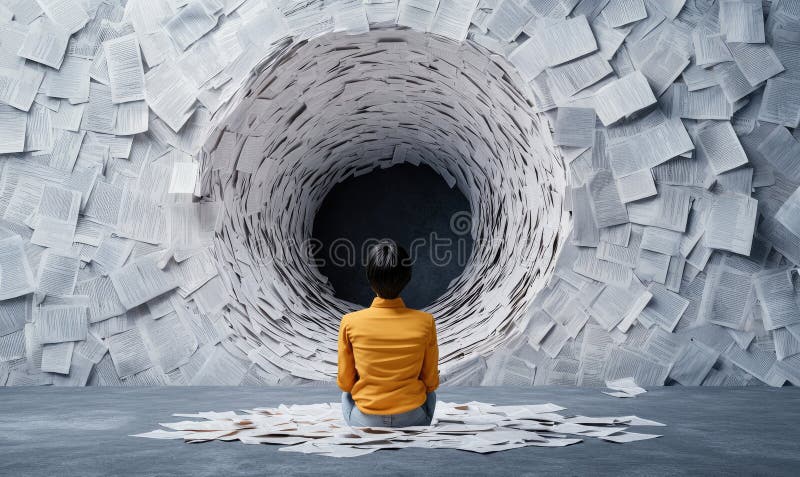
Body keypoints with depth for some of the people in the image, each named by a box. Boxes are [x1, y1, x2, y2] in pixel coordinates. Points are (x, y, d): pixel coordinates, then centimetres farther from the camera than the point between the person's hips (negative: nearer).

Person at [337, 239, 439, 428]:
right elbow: (431, 382, -4)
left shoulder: (350, 322, -16)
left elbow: (345, 383, -4)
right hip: (413, 420, 0)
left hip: (364, 422, 0)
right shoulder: (425, 322, -16)